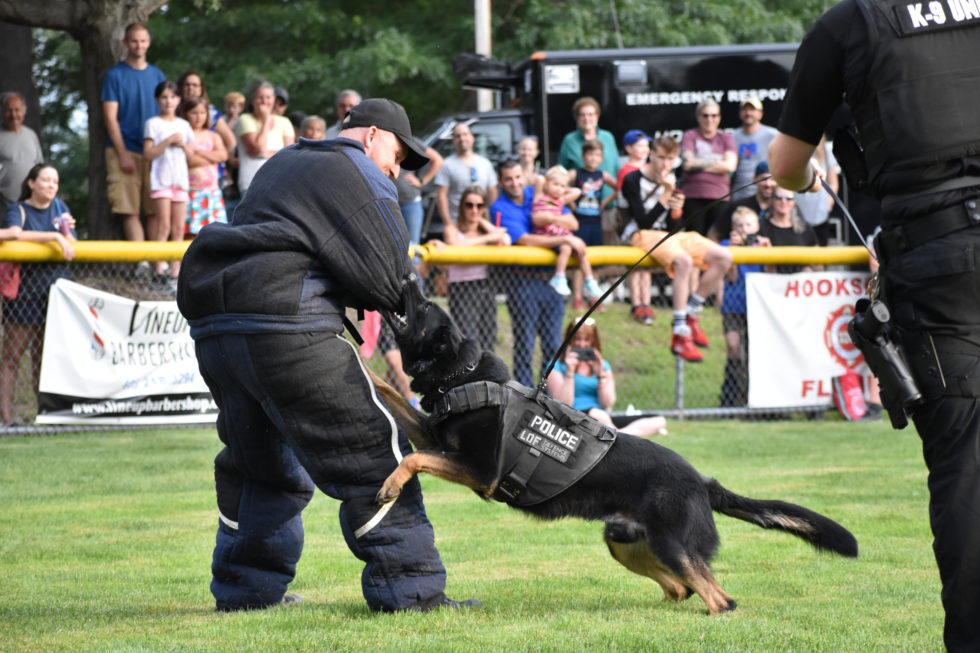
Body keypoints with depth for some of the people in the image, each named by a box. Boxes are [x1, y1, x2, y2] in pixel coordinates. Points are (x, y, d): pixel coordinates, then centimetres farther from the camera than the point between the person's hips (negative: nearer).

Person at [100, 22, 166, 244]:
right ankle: (141, 260, -14)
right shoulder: (115, 75, 3)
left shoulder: (157, 75, 14)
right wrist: (123, 154, -10)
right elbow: (110, 117, -2)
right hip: (125, 152, -3)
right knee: (130, 211, -10)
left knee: (156, 211, -1)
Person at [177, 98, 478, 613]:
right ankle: (406, 587, -5)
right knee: (371, 450, -2)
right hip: (284, 328, -8)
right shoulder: (358, 174, 3)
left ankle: (243, 589, 27)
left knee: (261, 462, 24)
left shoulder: (281, 165, 31)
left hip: (213, 329, 8)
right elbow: (385, 280, -6)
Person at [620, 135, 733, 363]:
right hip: (642, 236, -8)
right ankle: (680, 336, -39)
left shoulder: (671, 182, 13)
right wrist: (666, 195, -18)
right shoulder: (633, 180, -7)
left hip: (667, 235, 8)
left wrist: (676, 210, -12)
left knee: (724, 258, -8)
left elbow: (672, 227, 10)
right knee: (684, 260, -38)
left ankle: (690, 315, -2)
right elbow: (644, 221, -16)